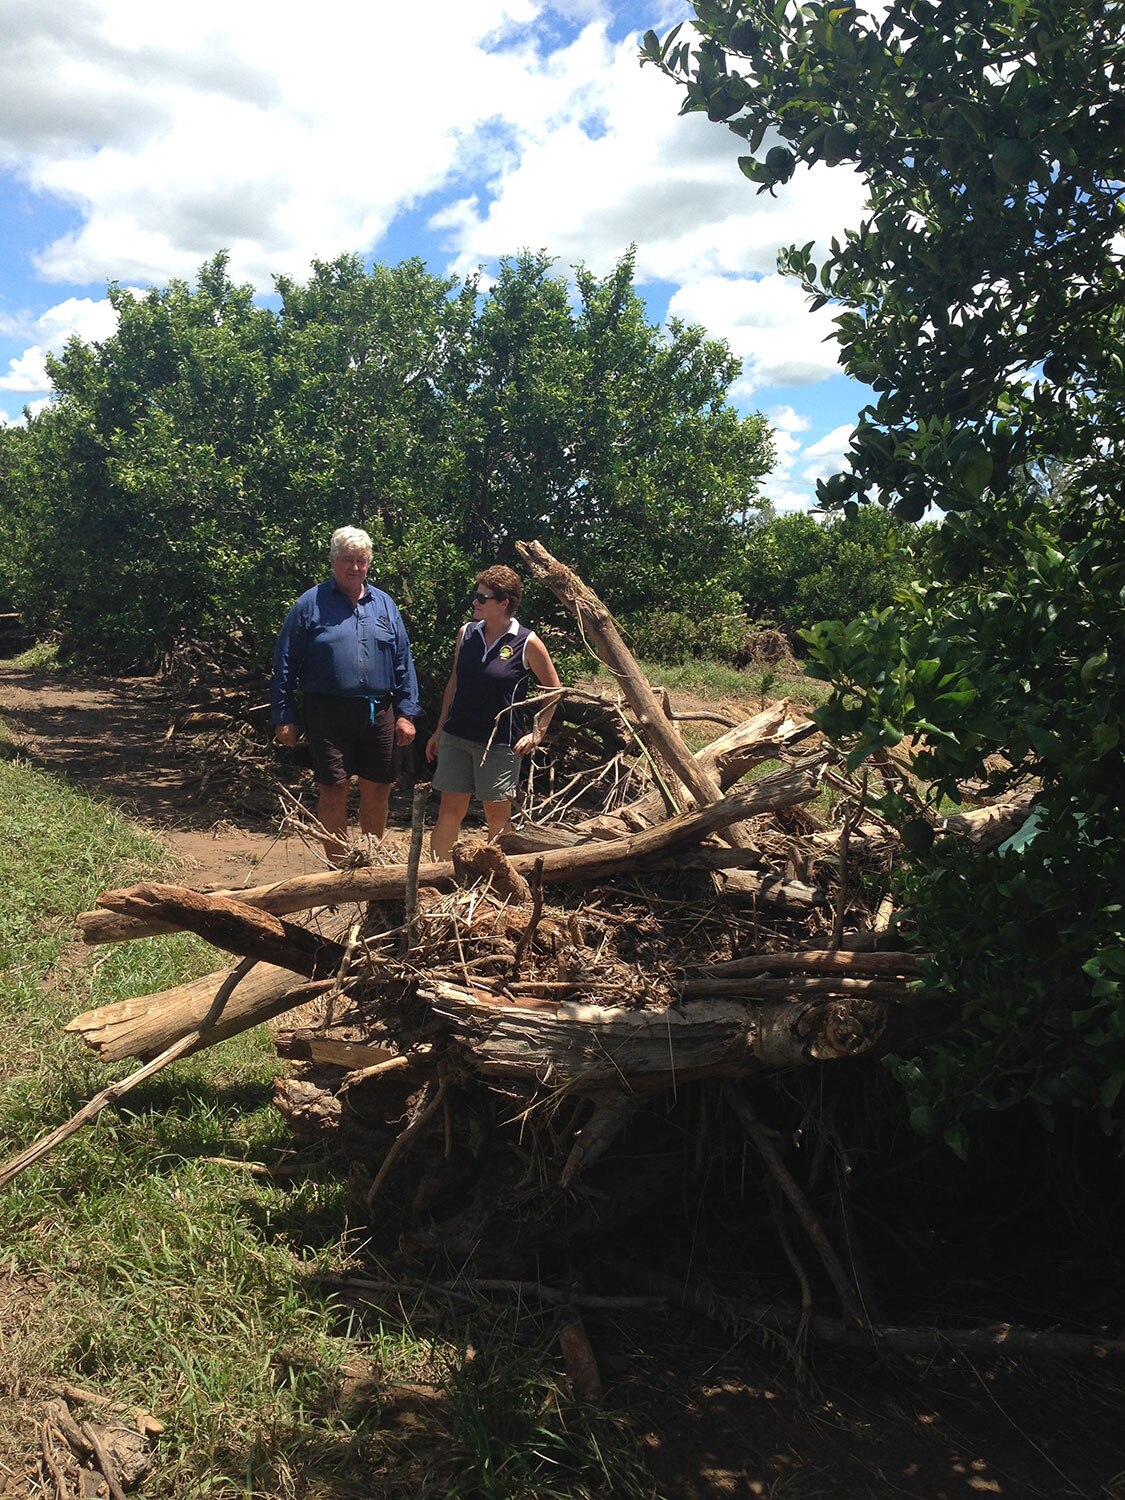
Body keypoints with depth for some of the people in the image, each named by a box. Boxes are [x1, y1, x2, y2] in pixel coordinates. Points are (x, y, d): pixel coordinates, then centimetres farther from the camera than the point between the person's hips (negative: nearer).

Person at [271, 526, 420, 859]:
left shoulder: (384, 604, 10)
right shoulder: (311, 604, -1)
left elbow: (403, 662, 10)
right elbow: (285, 664, 0)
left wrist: (406, 712, 4)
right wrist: (283, 717, -3)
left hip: (378, 713, 4)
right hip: (328, 715, -3)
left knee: (378, 790, 10)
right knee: (333, 790, 0)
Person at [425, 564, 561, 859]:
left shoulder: (527, 643, -8)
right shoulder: (466, 633, 5)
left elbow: (554, 690, 2)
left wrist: (537, 733, -3)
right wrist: (440, 730, 14)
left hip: (500, 743, -3)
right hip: (456, 737, 4)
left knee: (497, 817, 7)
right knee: (449, 811, 5)